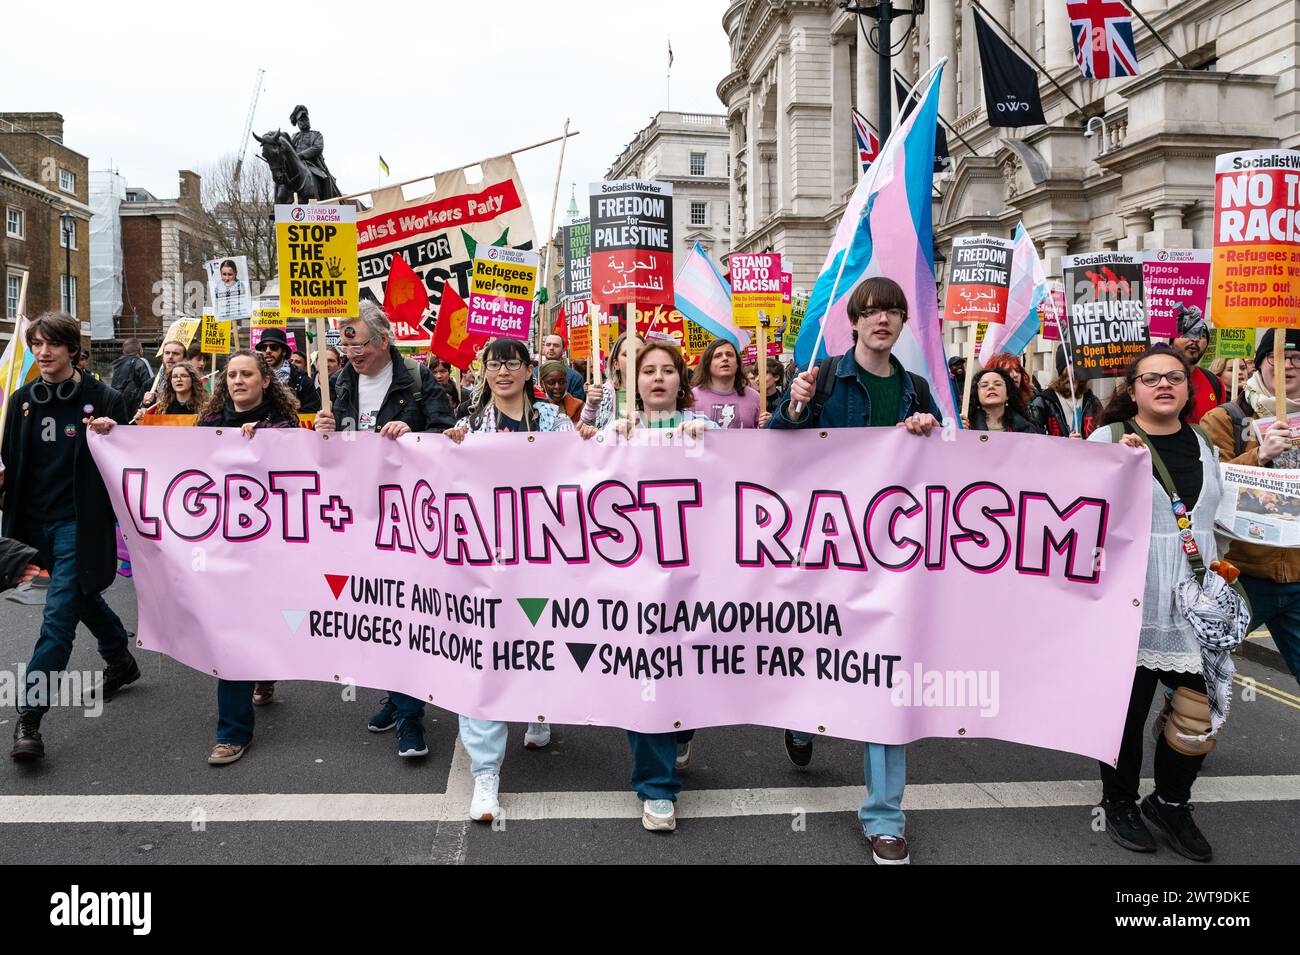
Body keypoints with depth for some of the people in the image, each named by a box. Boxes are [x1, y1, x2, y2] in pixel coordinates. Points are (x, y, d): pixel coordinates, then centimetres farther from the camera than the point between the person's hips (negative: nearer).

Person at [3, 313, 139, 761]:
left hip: (80, 520, -6)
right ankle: (120, 660, 44)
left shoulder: (103, 399, -7)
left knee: (59, 616, -10)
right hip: (36, 520, 6)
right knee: (83, 595, 22)